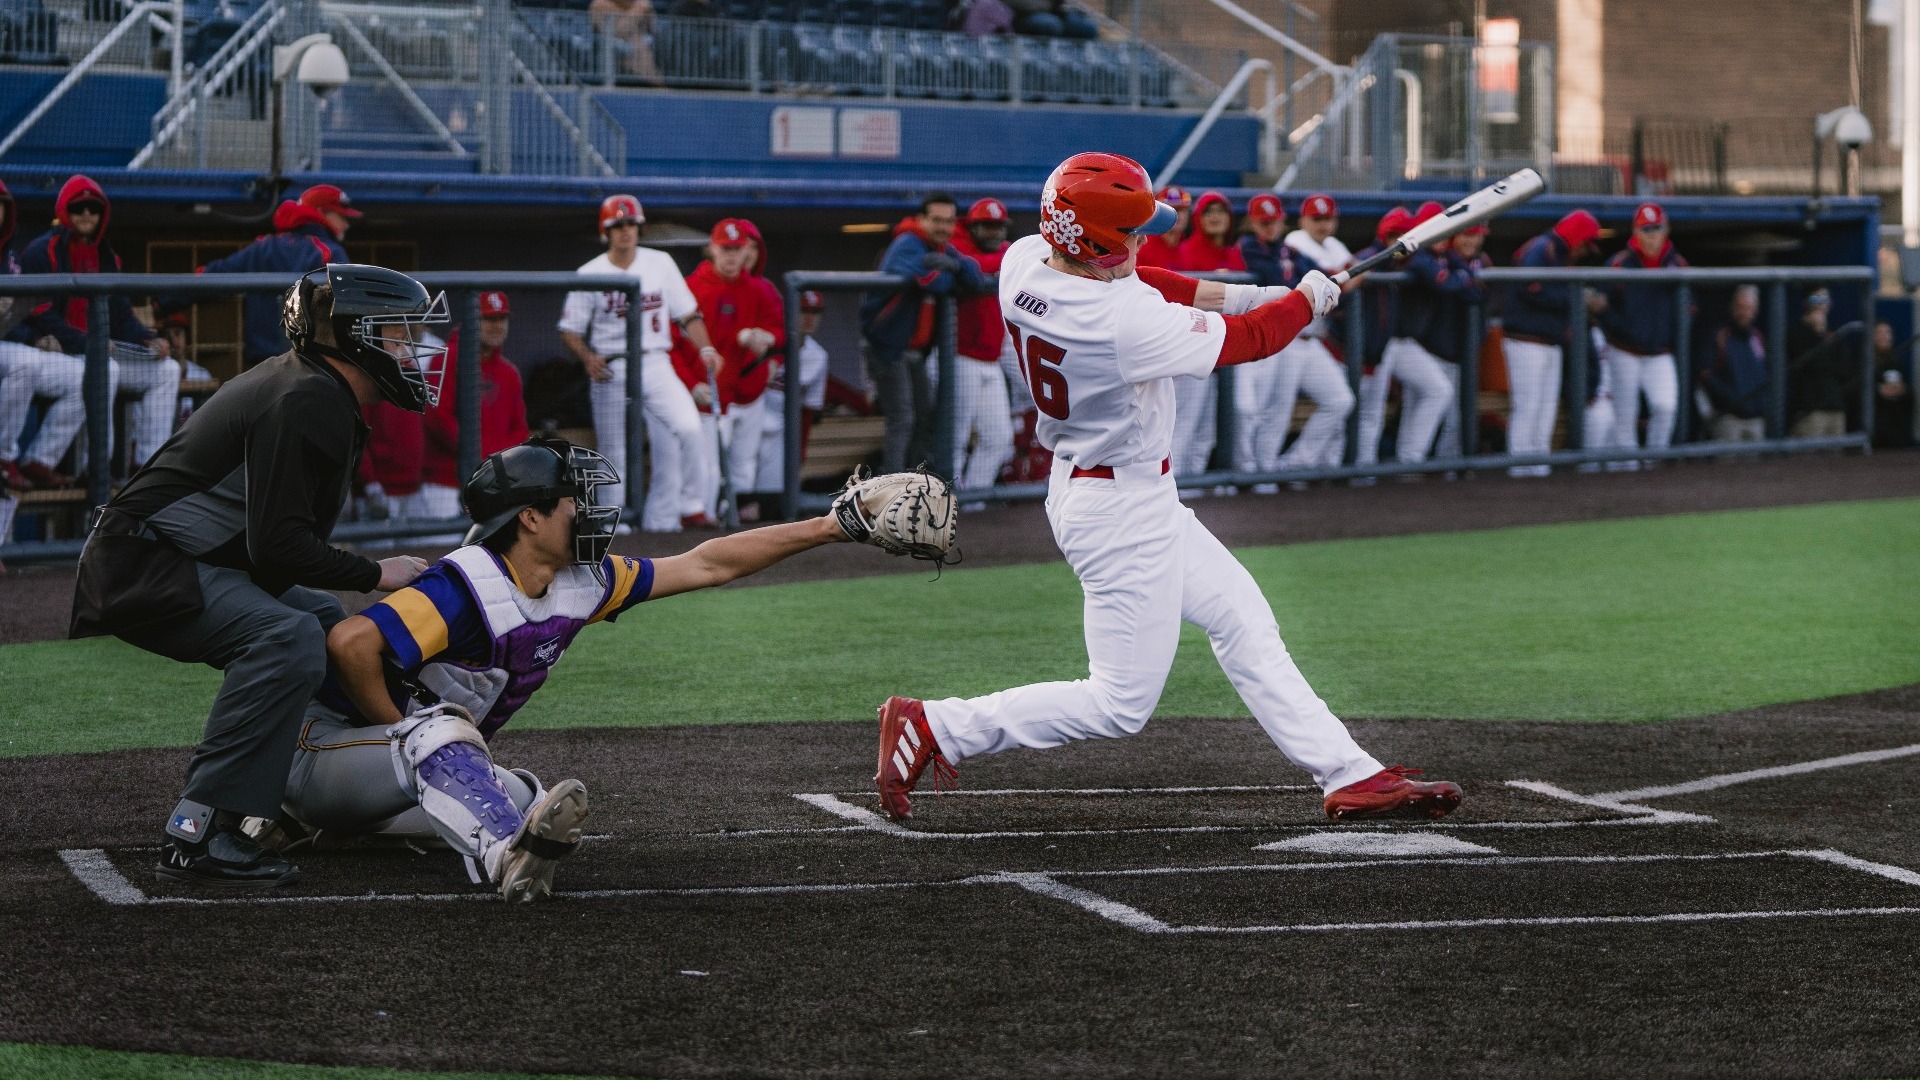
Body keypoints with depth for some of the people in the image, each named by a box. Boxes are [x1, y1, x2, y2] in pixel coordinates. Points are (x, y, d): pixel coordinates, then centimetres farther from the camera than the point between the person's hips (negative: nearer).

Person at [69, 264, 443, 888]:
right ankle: (196, 839, -33)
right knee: (289, 637, -30)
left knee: (328, 623, 21)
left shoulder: (319, 393, 15)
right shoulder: (308, 402, -18)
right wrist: (375, 574, -11)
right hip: (141, 572, -11)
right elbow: (277, 545, -23)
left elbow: (280, 533, 21)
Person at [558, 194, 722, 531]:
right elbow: (569, 330, 2)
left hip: (655, 364, 1)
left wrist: (705, 348, -5)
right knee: (614, 452, -1)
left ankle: (662, 516, -13)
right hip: (611, 370, -1)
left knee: (687, 425, -20)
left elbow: (687, 313, 11)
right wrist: (588, 358, -17)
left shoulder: (660, 263, 8)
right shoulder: (590, 274, 1)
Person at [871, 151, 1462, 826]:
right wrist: (1312, 296, 1)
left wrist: (1230, 294, 2)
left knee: (1242, 619, 14)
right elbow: (1247, 340, -18)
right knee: (1120, 705, 0)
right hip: (1123, 513, -10)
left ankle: (1350, 776, 18)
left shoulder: (1025, 260, -9)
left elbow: (1121, 282, 10)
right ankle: (932, 728, 2)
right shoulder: (1127, 323, -32)